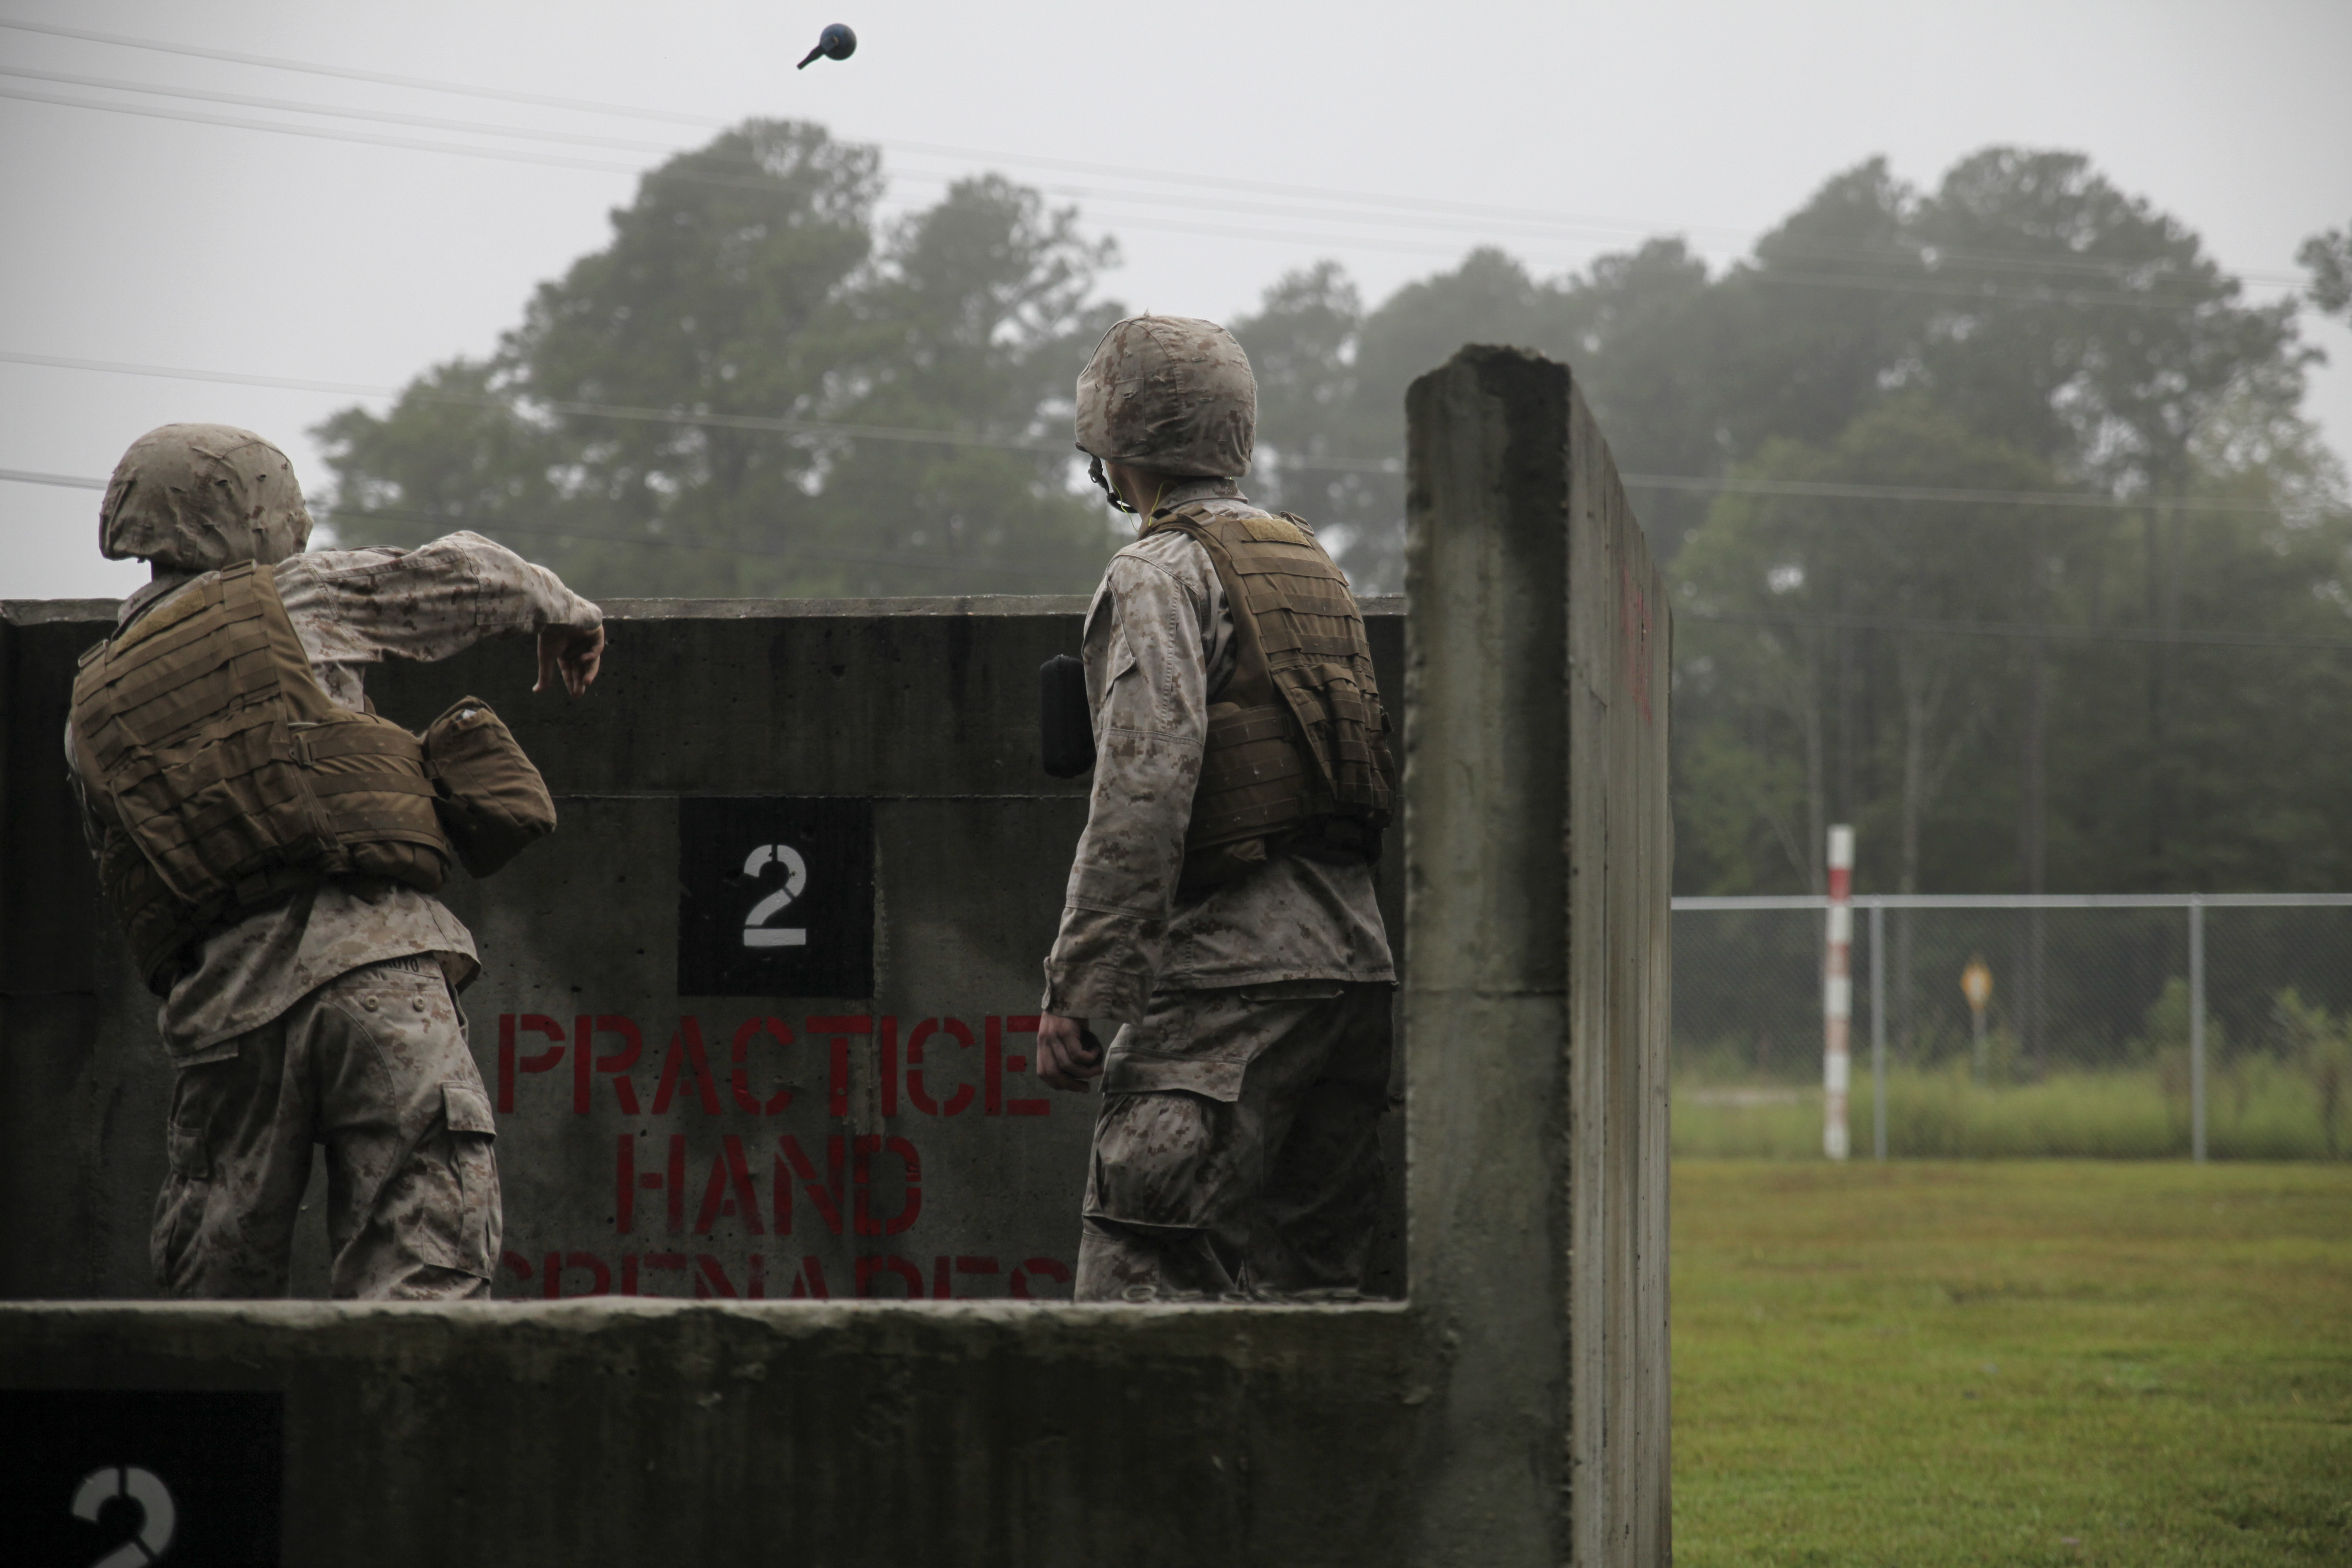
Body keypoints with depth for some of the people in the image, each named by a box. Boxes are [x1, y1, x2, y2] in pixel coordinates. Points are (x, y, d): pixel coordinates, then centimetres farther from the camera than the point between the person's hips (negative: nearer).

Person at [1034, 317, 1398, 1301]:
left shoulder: (1161, 575, -5)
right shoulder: (1313, 566, 21)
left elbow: (1145, 789, -17)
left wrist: (1075, 988, -17)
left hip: (1231, 978, -8)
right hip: (1355, 956, 9)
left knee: (1140, 1288, -11)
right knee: (1309, 1289, 11)